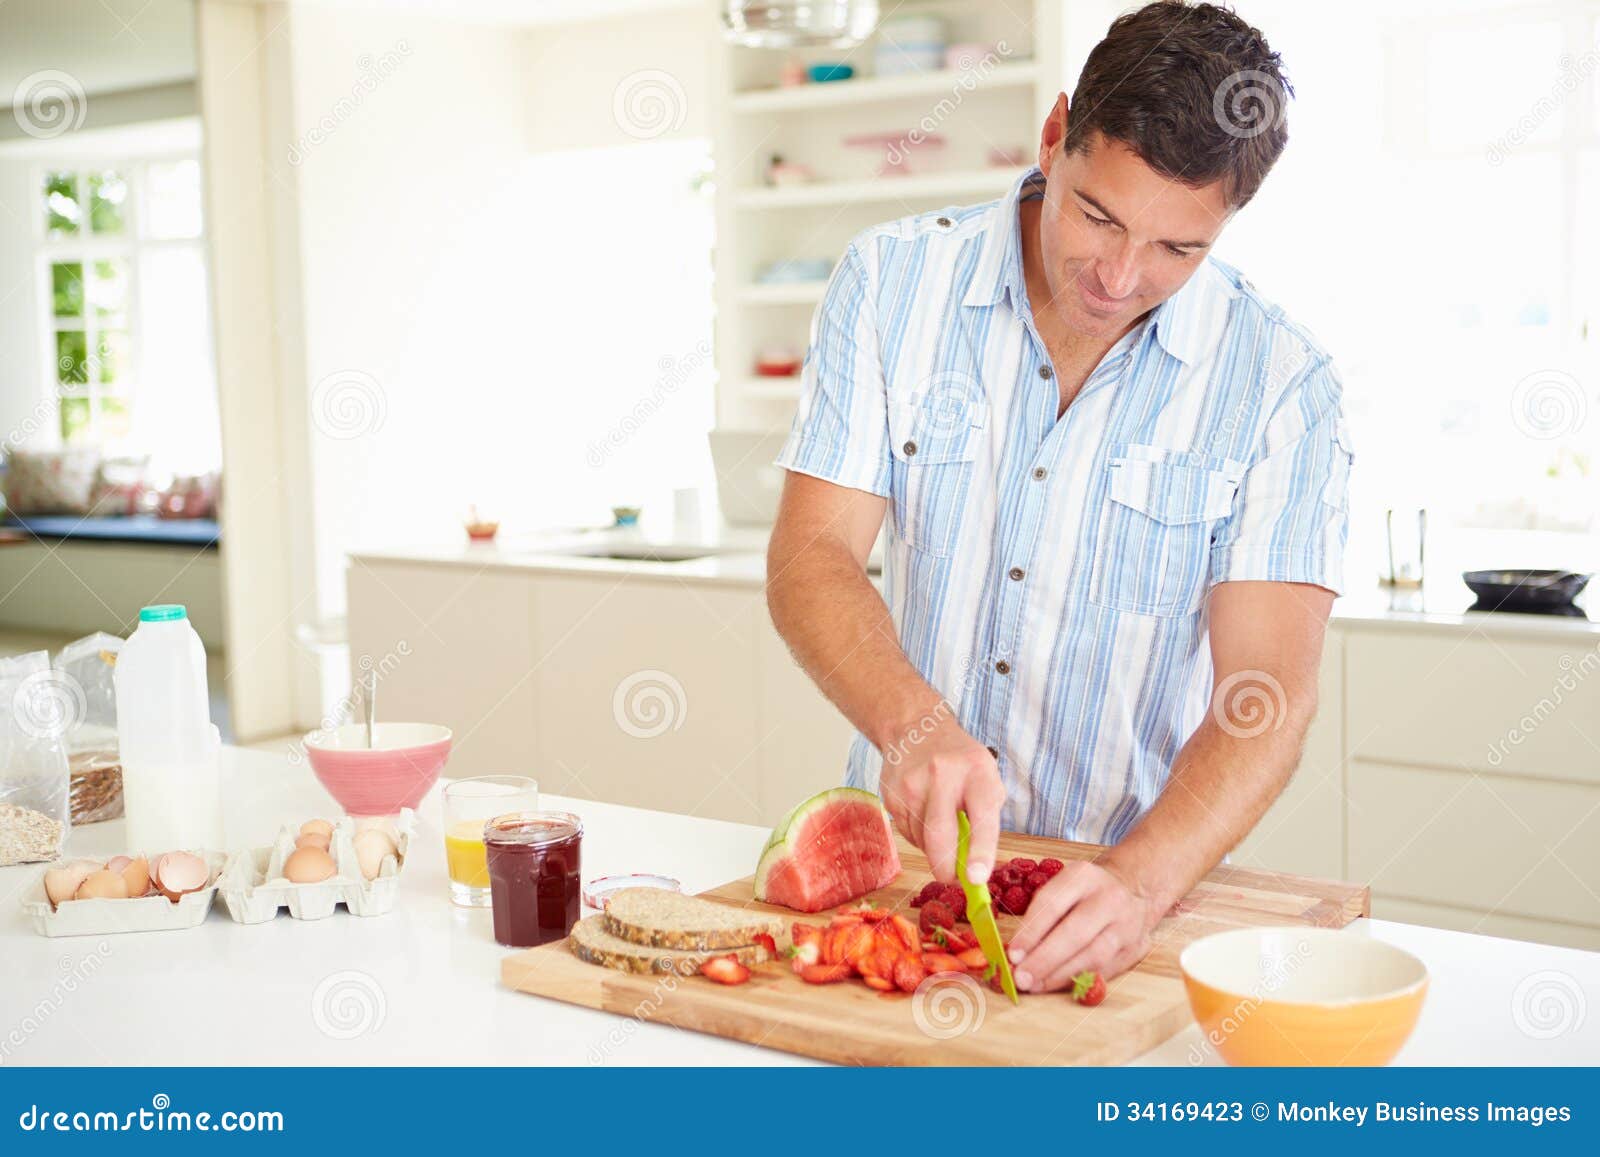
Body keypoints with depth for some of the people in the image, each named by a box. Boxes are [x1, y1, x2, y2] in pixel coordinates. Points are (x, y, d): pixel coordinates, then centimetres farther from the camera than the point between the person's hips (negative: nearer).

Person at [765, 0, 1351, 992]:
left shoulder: (1280, 381, -8)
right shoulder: (894, 279, -3)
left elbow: (1267, 692, -15)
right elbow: (810, 559, -7)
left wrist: (1140, 880, -33)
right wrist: (913, 723, -27)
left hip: (1131, 869, 0)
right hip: (904, 850, 1)